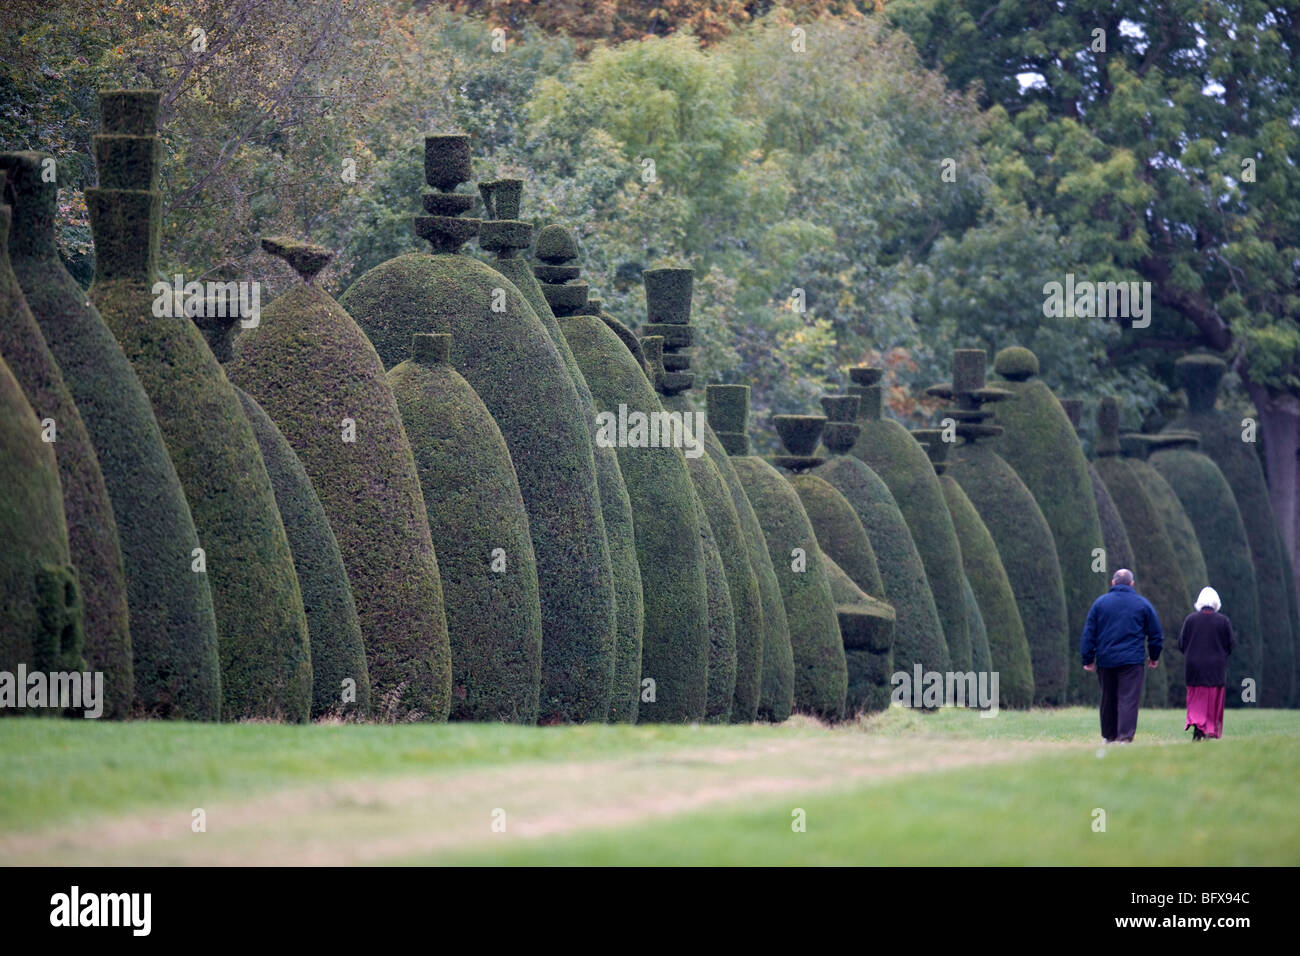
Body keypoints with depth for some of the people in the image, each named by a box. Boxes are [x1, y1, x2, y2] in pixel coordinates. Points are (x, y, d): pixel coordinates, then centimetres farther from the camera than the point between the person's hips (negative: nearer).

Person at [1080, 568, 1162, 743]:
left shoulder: (1100, 603, 5)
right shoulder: (1143, 604, 4)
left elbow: (1088, 634, 3)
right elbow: (1156, 635, 9)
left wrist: (1088, 659, 6)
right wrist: (1154, 657, 22)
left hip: (1105, 660, 2)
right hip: (1132, 661, -2)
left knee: (1108, 700, 14)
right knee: (1129, 700, -7)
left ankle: (1109, 736, 22)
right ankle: (1125, 737, -20)